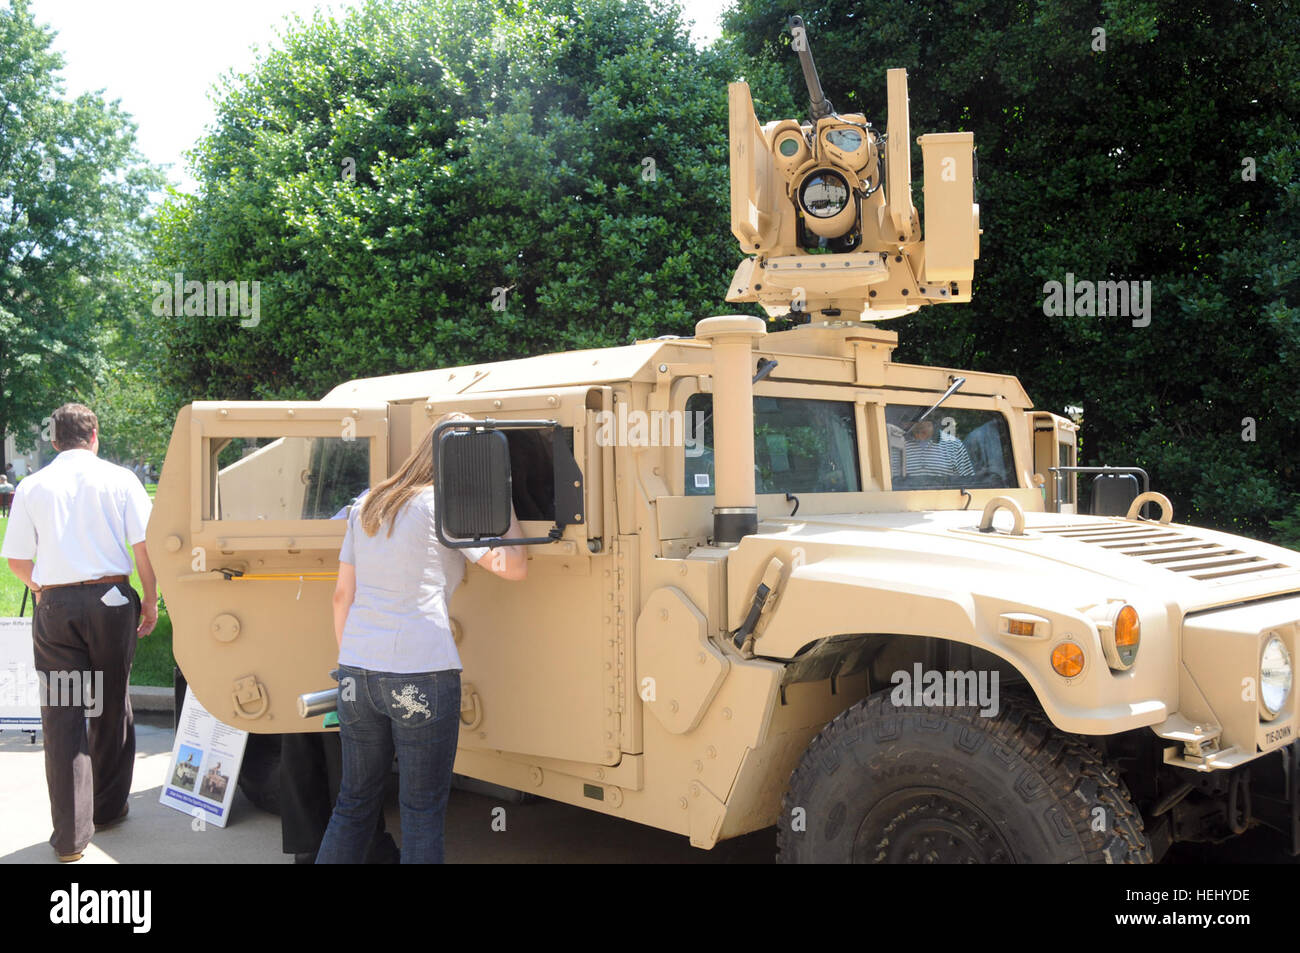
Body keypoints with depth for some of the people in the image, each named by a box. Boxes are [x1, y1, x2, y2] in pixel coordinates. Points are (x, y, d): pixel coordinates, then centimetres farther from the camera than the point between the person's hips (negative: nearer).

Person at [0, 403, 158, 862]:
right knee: (111, 707, 15)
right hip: (110, 599, 0)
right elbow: (144, 545, -5)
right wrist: (150, 600, 4)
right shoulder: (119, 479, -1)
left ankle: (71, 834, 4)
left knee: (61, 716, 4)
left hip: (55, 605, 0)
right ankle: (108, 808, 26)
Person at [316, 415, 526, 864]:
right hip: (422, 675, -6)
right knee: (423, 814, 6)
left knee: (353, 803, 19)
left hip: (357, 672, 6)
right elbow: (514, 566, -3)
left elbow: (342, 595, 15)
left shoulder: (367, 507, 15)